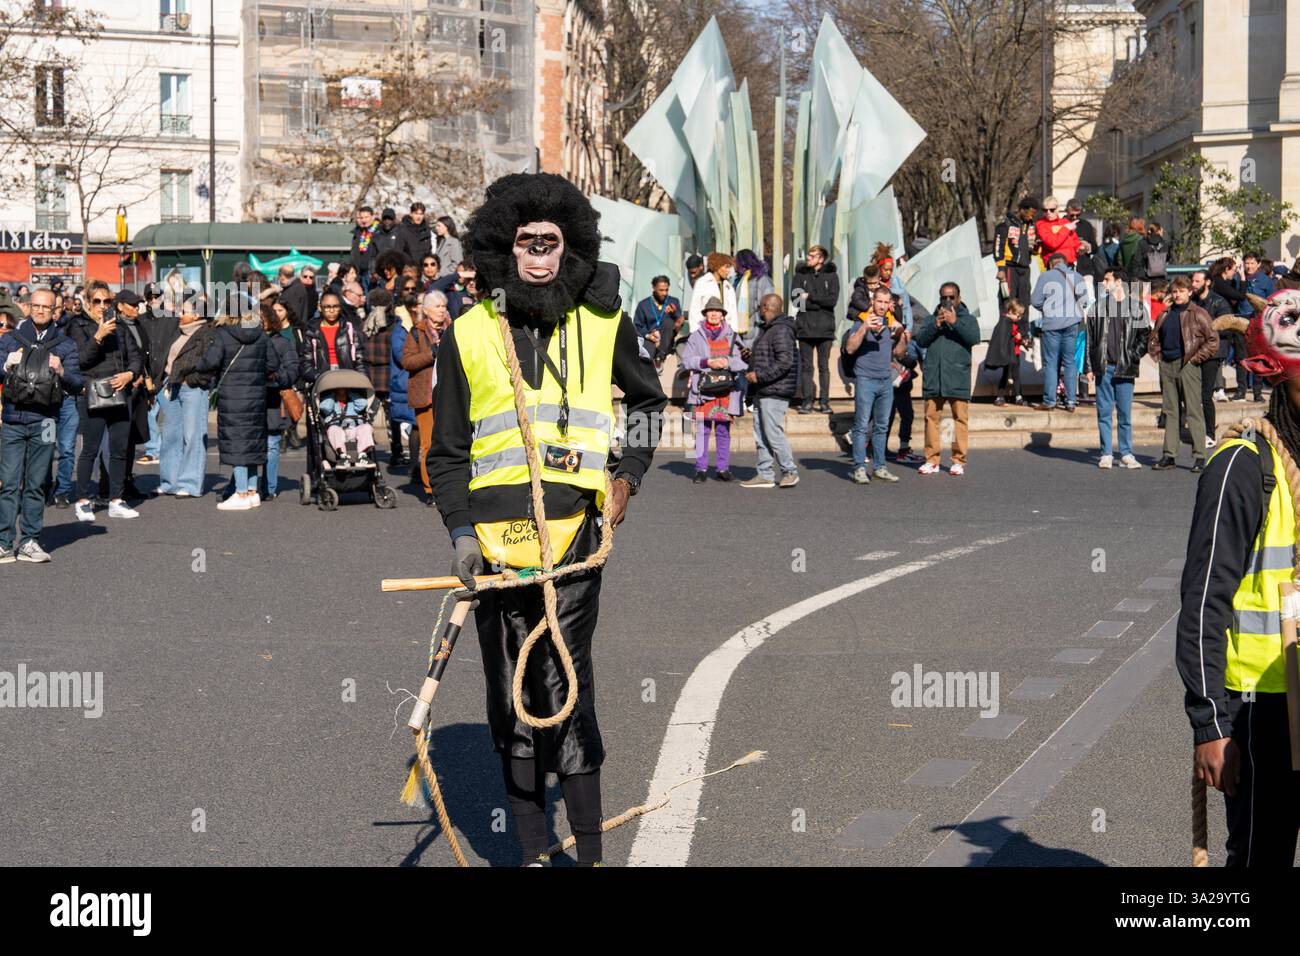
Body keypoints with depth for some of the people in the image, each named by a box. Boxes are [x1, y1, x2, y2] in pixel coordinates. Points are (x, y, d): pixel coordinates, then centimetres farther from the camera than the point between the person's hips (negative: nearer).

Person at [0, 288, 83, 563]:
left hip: (43, 423, 1)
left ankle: (30, 541, 9)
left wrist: (62, 371, -13)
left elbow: (77, 383, 6)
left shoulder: (64, 345, 10)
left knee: (36, 484, 4)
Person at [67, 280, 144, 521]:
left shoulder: (118, 325, 15)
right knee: (90, 450, -3)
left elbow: (136, 356, 15)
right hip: (92, 395, -5)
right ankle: (83, 501, 5)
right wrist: (98, 336, -21)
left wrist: (130, 374, -4)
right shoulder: (78, 326, 1)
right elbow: (81, 359, -10)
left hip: (120, 394, 5)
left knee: (120, 449, 6)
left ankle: (116, 501, 12)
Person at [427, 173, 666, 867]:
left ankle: (588, 849, 1)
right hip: (494, 539, 2)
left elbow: (648, 400, 26)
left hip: (573, 531, -1)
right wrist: (460, 531, -2)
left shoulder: (602, 324, 8)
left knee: (565, 692, -7)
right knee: (512, 701, 8)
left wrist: (627, 476, 14)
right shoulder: (468, 334, 7)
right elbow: (447, 452, 10)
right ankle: (532, 850, 18)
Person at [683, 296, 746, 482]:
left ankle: (723, 468, 8)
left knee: (723, 430, 2)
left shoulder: (732, 336, 12)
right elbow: (686, 360, 0)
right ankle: (701, 469, 3)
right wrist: (707, 362, -12)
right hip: (703, 389, -1)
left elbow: (743, 361, 5)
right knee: (702, 430, -2)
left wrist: (728, 362, -13)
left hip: (726, 390, 1)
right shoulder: (696, 336, 10)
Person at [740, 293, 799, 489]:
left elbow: (784, 362, -23)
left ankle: (790, 471, 2)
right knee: (761, 436, 10)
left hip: (774, 392, -11)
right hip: (762, 392, 11)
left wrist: (759, 376, -22)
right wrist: (751, 356, 15)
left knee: (773, 433, -9)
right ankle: (765, 475, 13)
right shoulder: (766, 329, 20)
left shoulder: (781, 331, -14)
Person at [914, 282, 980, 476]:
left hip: (958, 378, -2)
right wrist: (935, 325, -10)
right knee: (931, 417, 1)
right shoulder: (931, 319, 17)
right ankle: (932, 460, 6)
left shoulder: (968, 319, 11)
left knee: (960, 418, -4)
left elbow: (974, 338, -7)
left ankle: (959, 461, 1)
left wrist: (955, 322, -13)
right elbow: (920, 340, 3)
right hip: (933, 378, 2)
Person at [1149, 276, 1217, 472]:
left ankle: (1199, 456, -5)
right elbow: (1154, 338, 26)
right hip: (1167, 366, 6)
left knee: (1193, 410, -5)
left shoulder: (1198, 314, -2)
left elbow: (1213, 341, -5)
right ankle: (1169, 454, 12)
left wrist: (1195, 358, -9)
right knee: (1169, 410, 8)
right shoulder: (1165, 315, 16)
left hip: (1187, 366, -6)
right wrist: (1156, 355, 10)